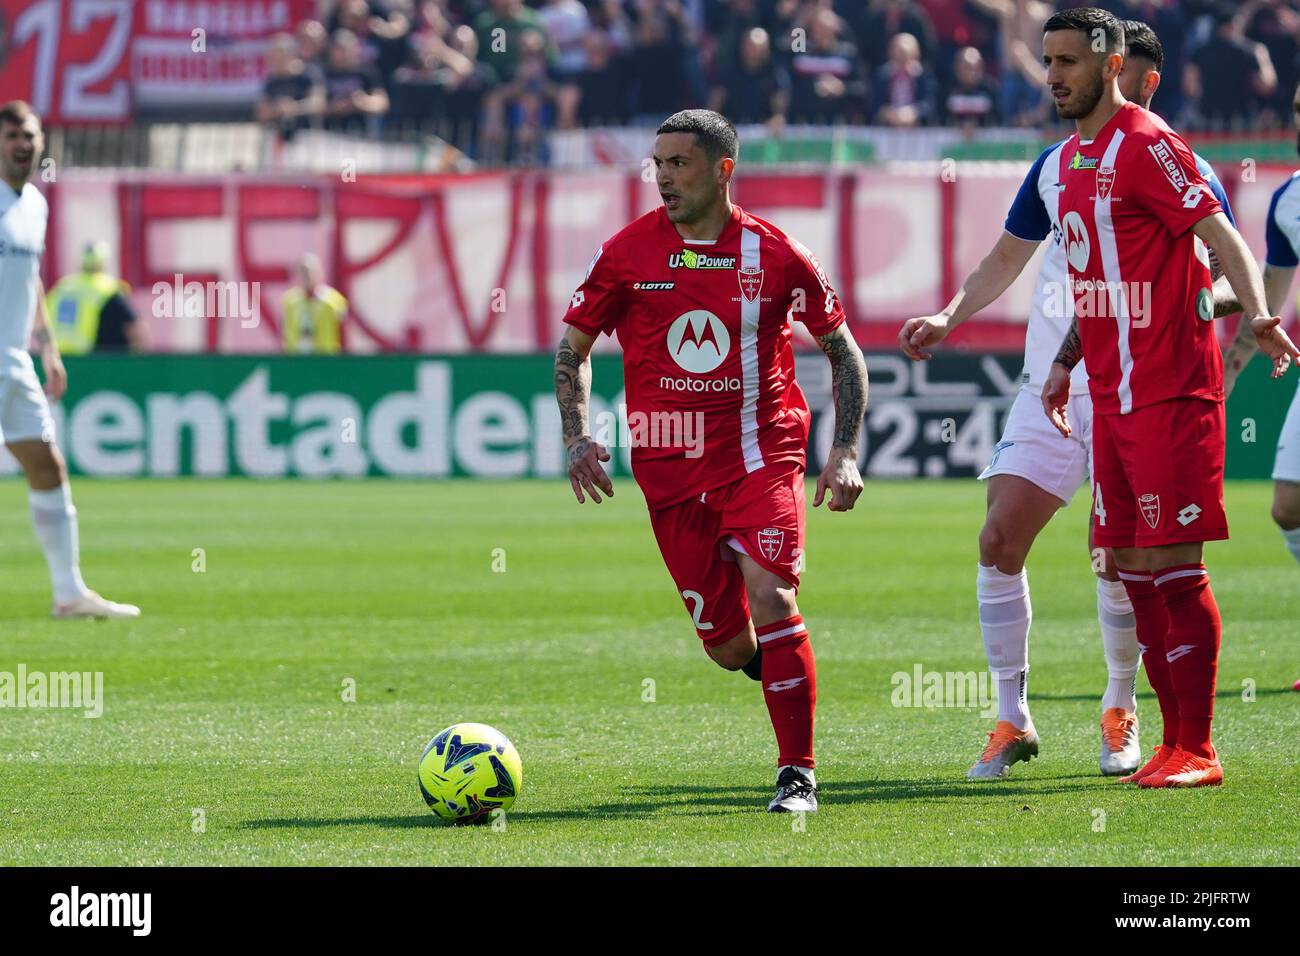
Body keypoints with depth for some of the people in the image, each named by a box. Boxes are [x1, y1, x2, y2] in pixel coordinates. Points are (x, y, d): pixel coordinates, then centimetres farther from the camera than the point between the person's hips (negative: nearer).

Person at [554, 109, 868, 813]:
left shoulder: (774, 255, -2)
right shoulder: (628, 253, 1)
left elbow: (843, 350, 8)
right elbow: (574, 347, 13)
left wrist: (845, 452, -1)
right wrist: (577, 439, -1)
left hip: (761, 455, -2)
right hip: (669, 465, 2)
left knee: (771, 601, -20)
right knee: (728, 645, 2)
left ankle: (797, 775, -10)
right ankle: (776, 661, 39)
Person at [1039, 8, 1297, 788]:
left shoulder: (1146, 146, -11)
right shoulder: (1076, 159, 16)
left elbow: (1223, 237, -17)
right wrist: (1066, 363, 24)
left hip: (1170, 391, -9)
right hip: (1113, 395, 9)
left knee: (1173, 565, -8)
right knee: (1134, 569, 9)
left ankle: (1197, 752, -5)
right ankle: (1177, 744, 14)